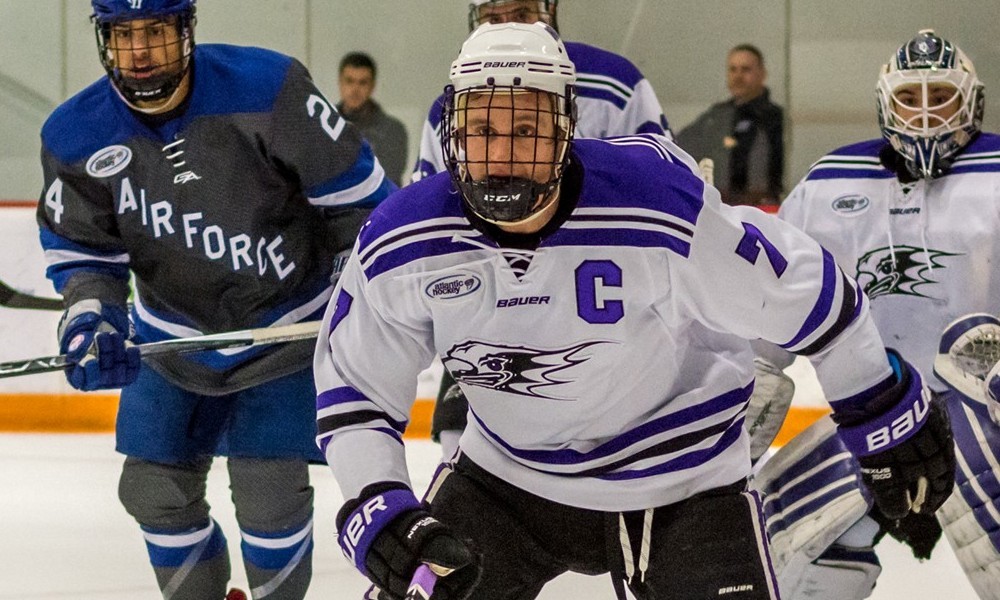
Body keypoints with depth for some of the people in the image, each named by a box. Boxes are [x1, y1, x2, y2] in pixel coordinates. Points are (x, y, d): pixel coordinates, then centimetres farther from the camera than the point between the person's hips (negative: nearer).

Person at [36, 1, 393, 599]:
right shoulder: (77, 136, -13)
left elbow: (355, 192, -16)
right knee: (155, 489, 9)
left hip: (288, 326, -4)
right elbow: (82, 247, -2)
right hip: (173, 339, 4)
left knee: (267, 491, -10)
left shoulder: (267, 88, -25)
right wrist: (90, 318, -20)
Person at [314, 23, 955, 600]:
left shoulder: (664, 203, -28)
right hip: (507, 477, 3)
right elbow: (354, 391, -3)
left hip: (682, 488, -3)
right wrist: (377, 508, -19)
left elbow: (802, 294, -15)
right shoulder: (403, 244, -17)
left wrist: (893, 420, -3)